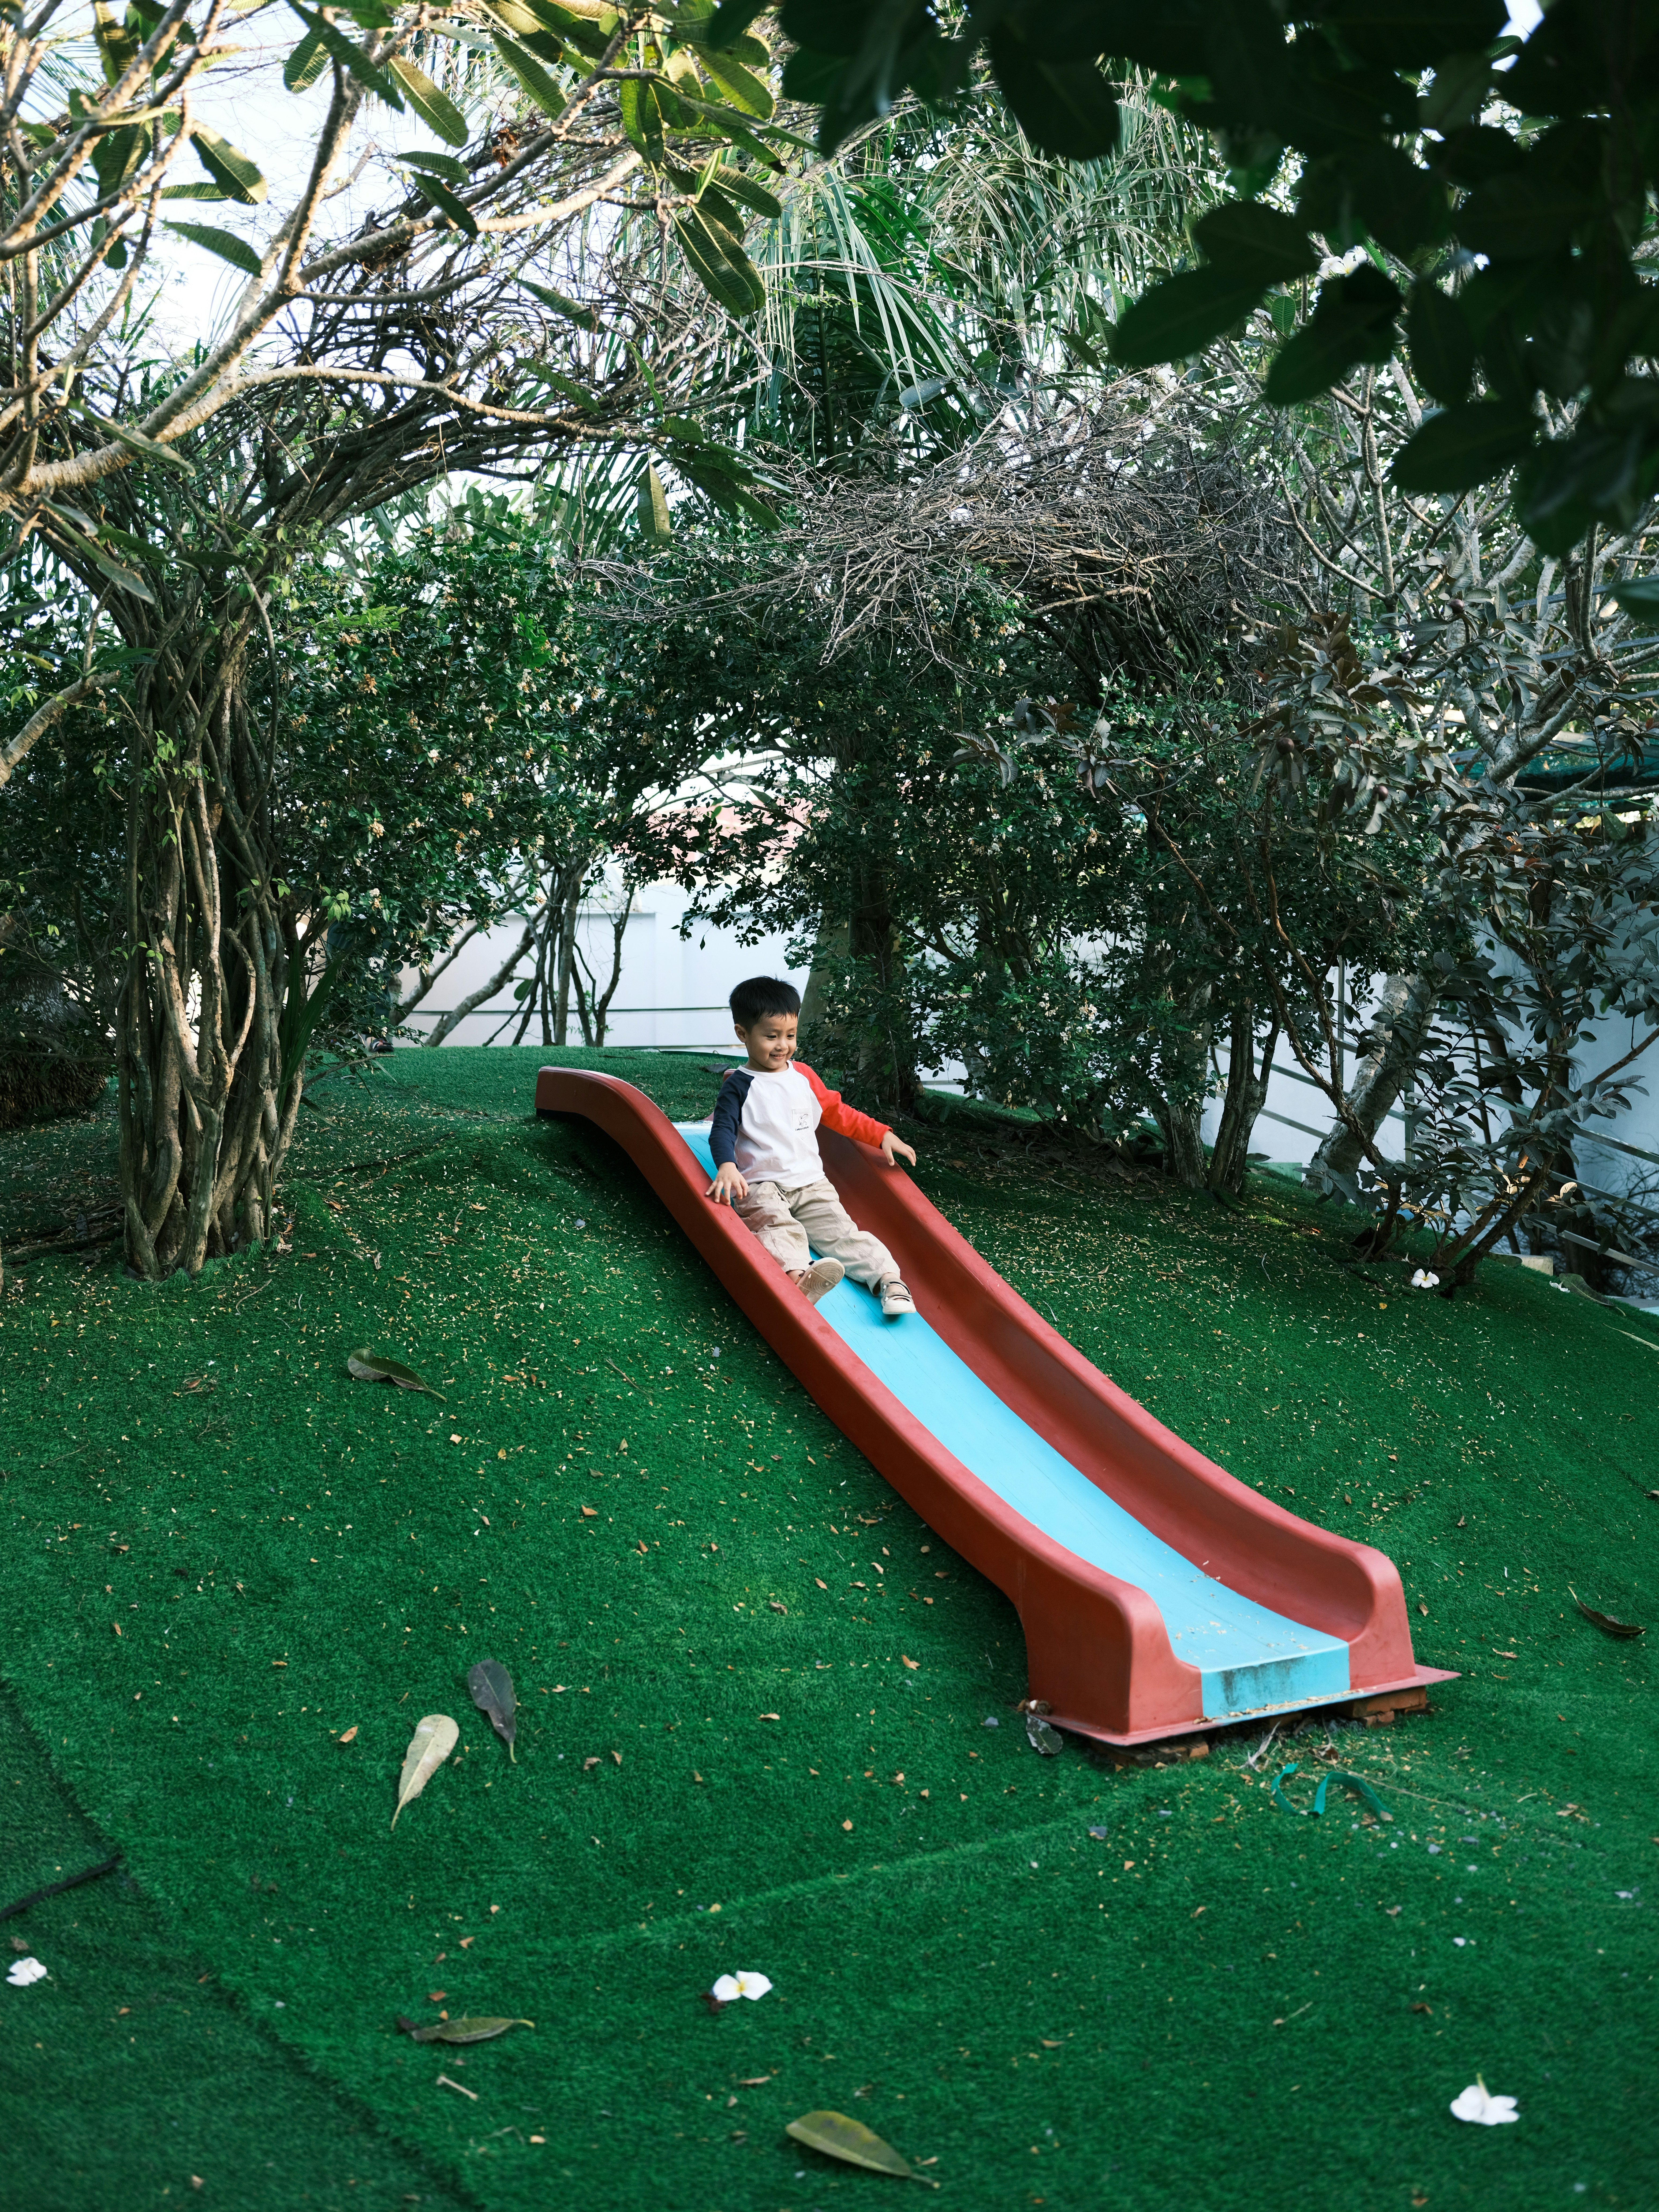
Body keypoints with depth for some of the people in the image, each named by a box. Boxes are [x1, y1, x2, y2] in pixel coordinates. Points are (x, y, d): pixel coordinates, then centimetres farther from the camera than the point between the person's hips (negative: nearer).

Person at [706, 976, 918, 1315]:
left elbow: (837, 1113, 26)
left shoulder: (803, 1076, 17)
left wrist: (882, 1135, 21)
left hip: (811, 1182, 5)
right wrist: (727, 1166, -30)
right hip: (760, 1184, -5)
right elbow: (723, 1131, -8)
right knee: (779, 1230, -34)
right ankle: (799, 1279, -61)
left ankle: (888, 1279, -29)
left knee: (839, 1230, -15)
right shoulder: (739, 1086, 2)